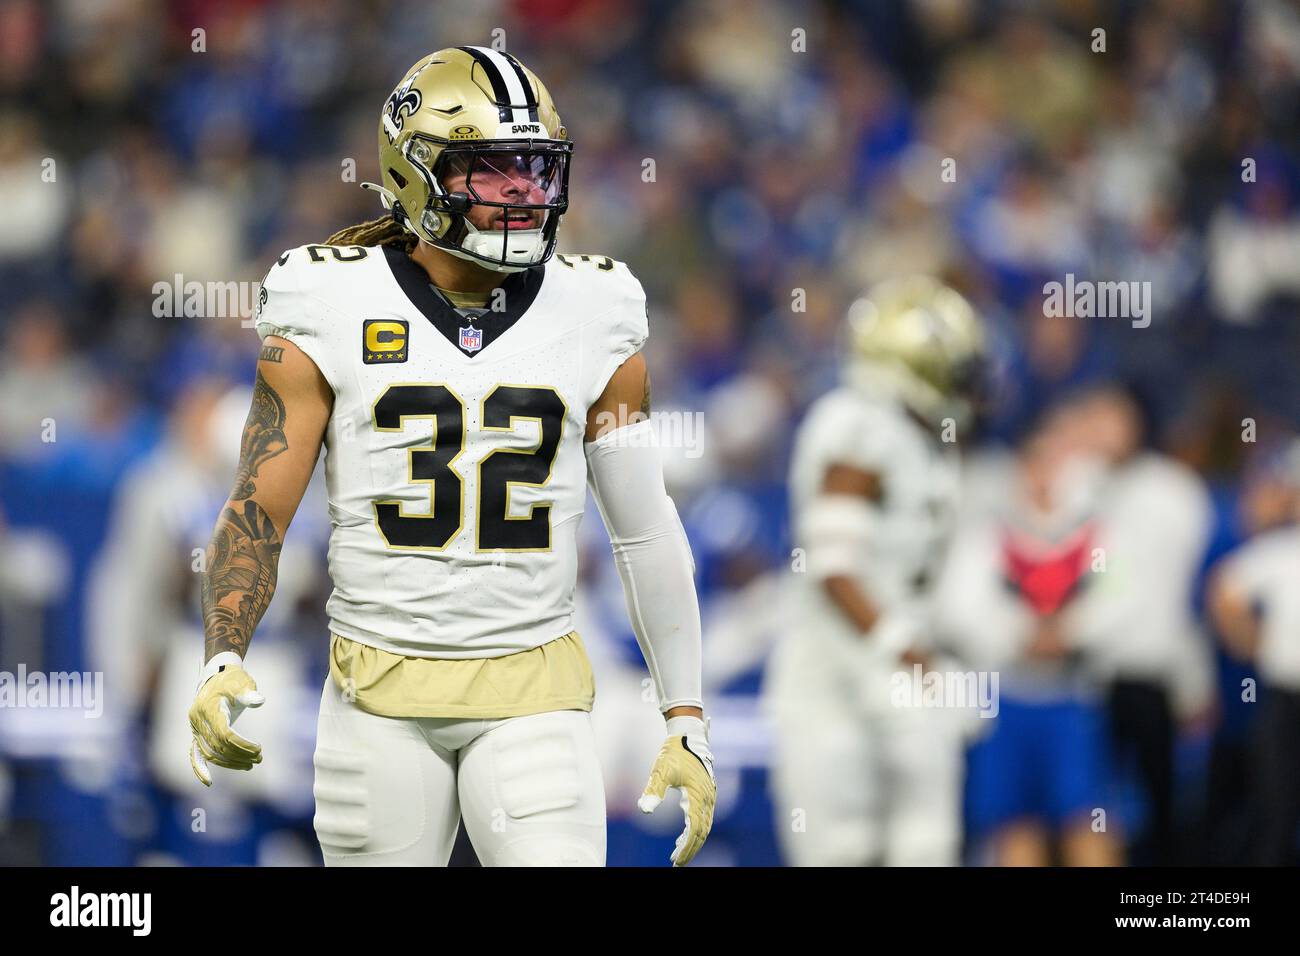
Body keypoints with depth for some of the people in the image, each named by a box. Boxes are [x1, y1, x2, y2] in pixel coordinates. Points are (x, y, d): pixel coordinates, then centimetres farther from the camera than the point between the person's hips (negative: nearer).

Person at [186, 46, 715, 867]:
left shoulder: (592, 321, 2)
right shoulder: (332, 314, -3)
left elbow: (647, 530, 8)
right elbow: (258, 509, -2)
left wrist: (687, 719, 6)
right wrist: (224, 663, -18)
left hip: (533, 692, 1)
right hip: (381, 697, -1)